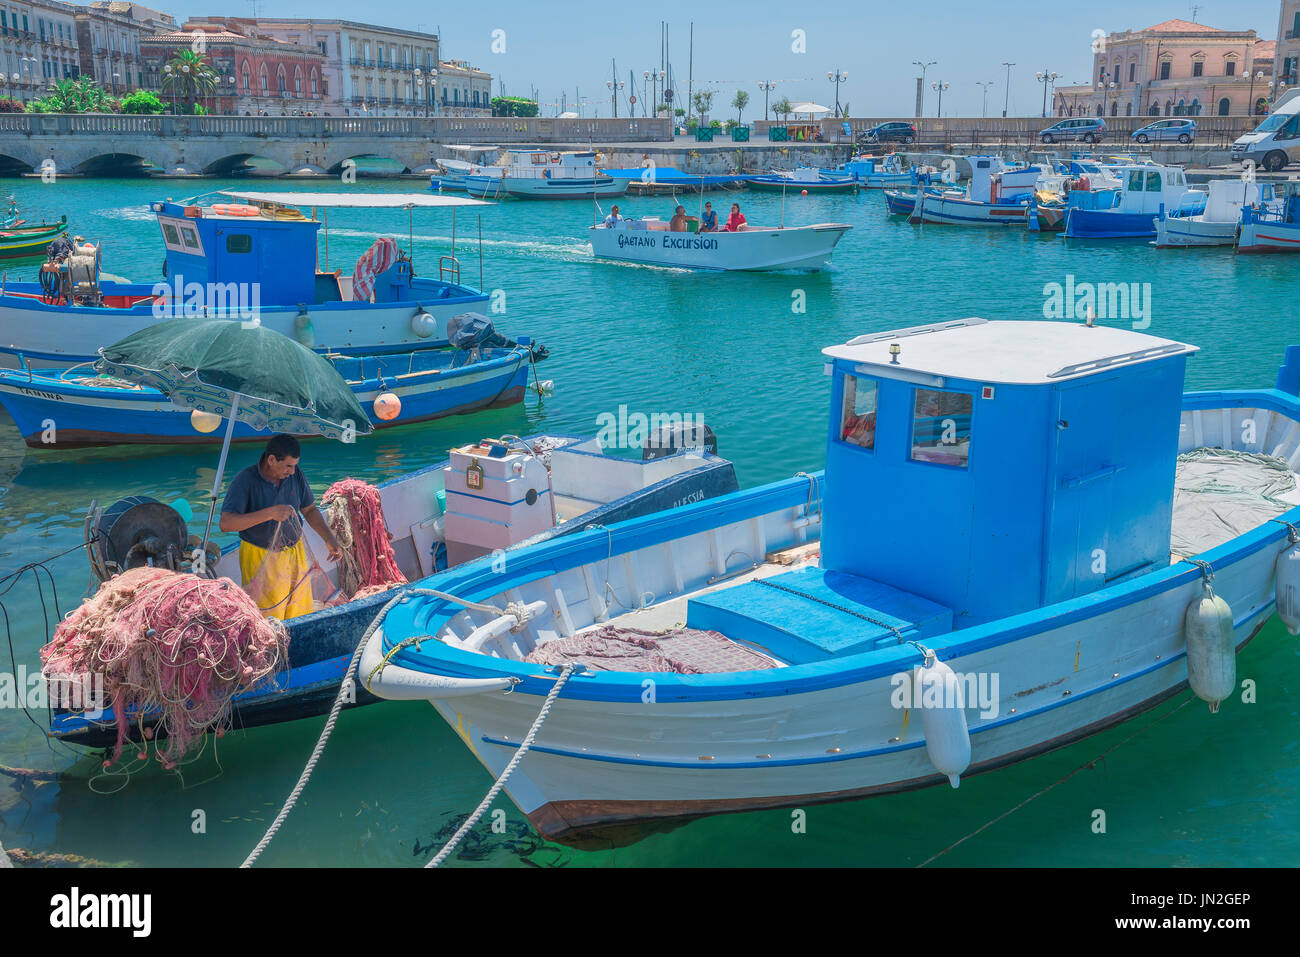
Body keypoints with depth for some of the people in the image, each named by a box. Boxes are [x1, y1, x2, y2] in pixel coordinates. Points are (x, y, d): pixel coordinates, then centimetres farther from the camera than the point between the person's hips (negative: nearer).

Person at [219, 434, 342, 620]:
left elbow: (309, 509, 11)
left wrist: (329, 538, -3)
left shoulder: (295, 475, -3)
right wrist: (269, 513, -36)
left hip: (295, 552, 5)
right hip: (261, 557, -5)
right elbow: (225, 524, -28)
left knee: (302, 618, 12)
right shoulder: (245, 481, -19)